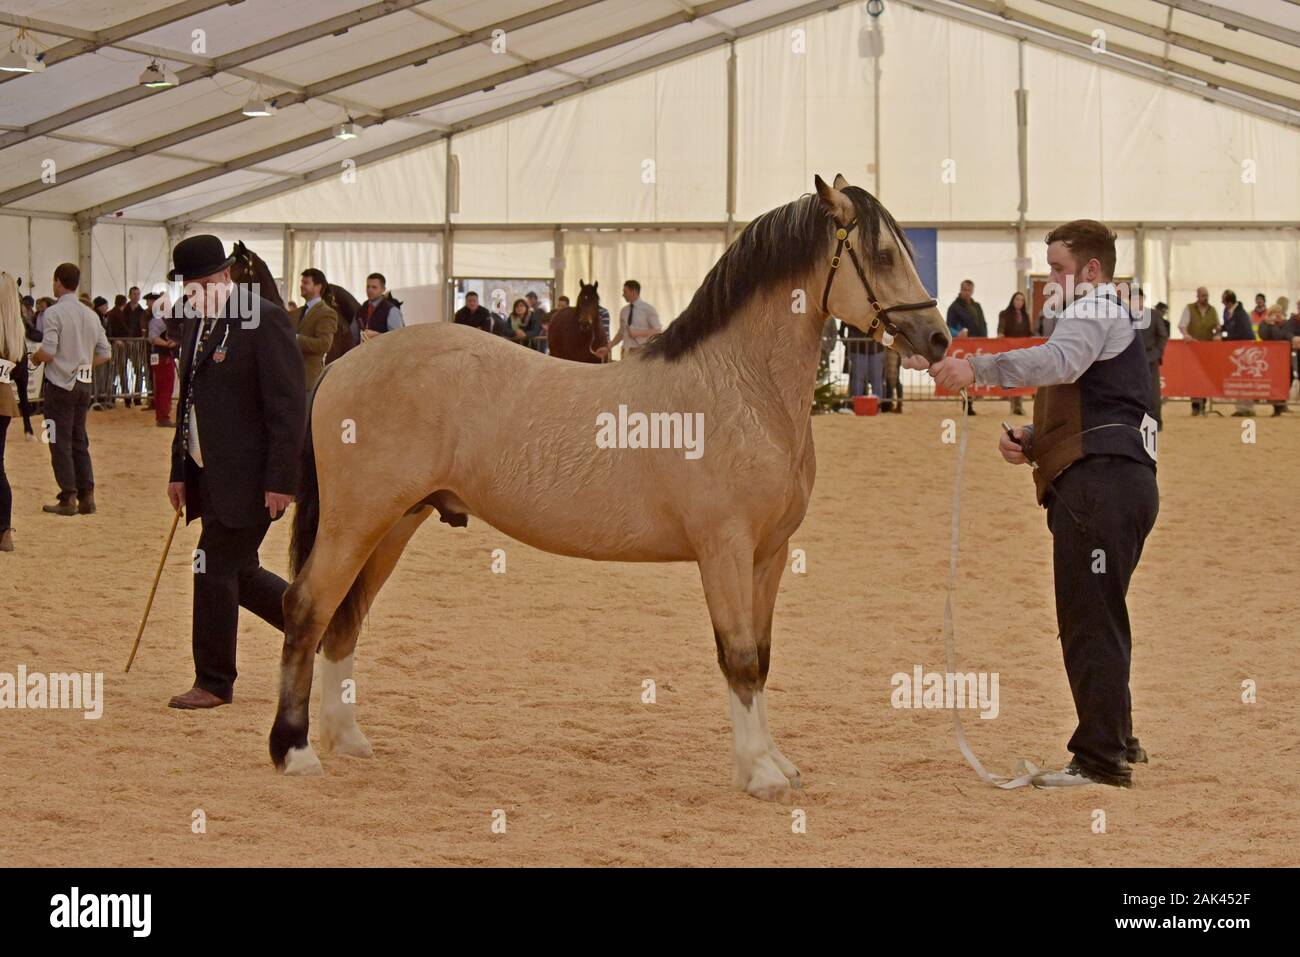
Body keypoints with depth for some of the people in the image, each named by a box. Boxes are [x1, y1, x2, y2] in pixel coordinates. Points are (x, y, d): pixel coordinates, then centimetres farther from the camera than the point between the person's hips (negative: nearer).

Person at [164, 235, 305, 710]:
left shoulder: (264, 319, -15)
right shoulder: (196, 321, 11)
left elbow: (289, 405, -17)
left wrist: (280, 480, -20)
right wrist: (179, 471, 16)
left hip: (247, 476, -9)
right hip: (208, 474, 9)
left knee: (214, 571, -5)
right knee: (237, 572, 13)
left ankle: (214, 683, 8)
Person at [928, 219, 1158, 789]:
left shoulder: (1092, 312, -4)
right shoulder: (1107, 319, 30)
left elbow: (1060, 361, -28)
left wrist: (978, 368, -36)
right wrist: (1030, 440, 12)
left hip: (1099, 480, -11)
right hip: (1121, 479, 11)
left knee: (1089, 620, -11)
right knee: (1099, 619, 18)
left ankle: (1100, 759, -12)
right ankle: (1115, 739, 27)